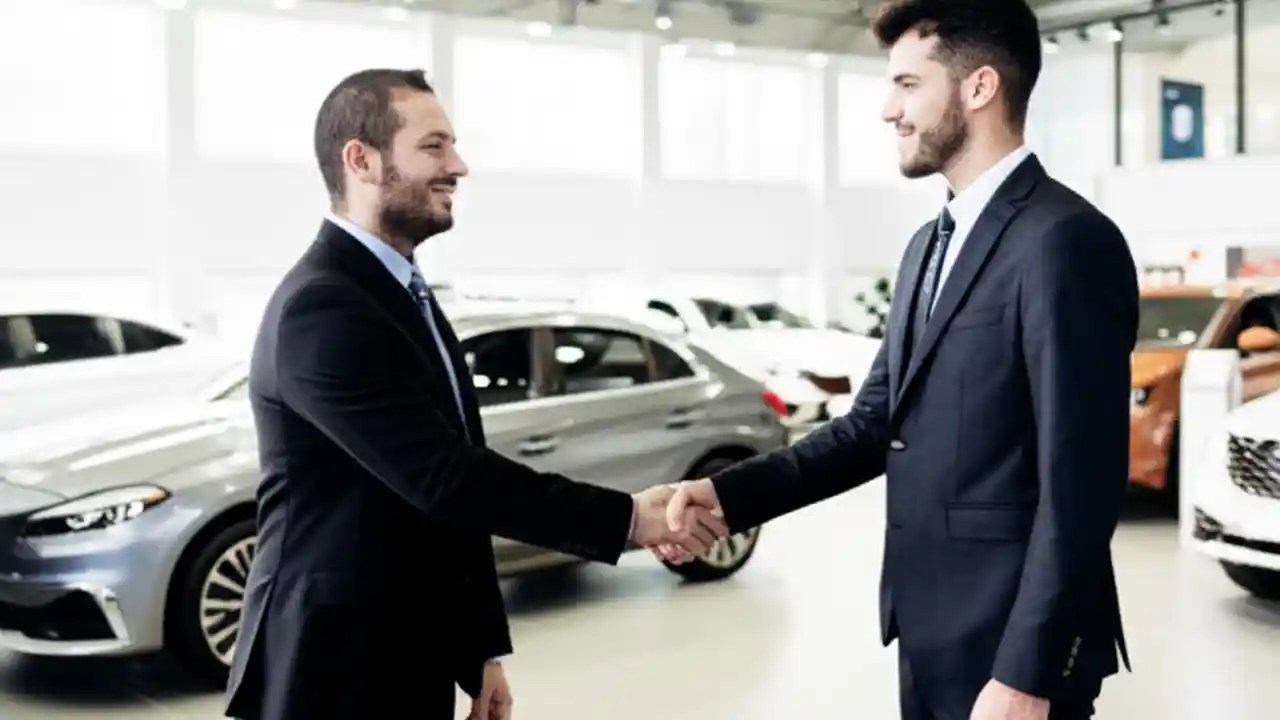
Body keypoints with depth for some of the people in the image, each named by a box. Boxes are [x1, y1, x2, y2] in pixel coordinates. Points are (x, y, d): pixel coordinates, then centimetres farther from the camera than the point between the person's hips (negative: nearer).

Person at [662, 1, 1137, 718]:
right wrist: (731, 493, -2)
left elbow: (1080, 486, -20)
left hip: (1012, 646, -8)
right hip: (933, 636, 8)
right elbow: (876, 424, 10)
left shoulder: (1066, 240, -16)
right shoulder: (932, 245, 12)